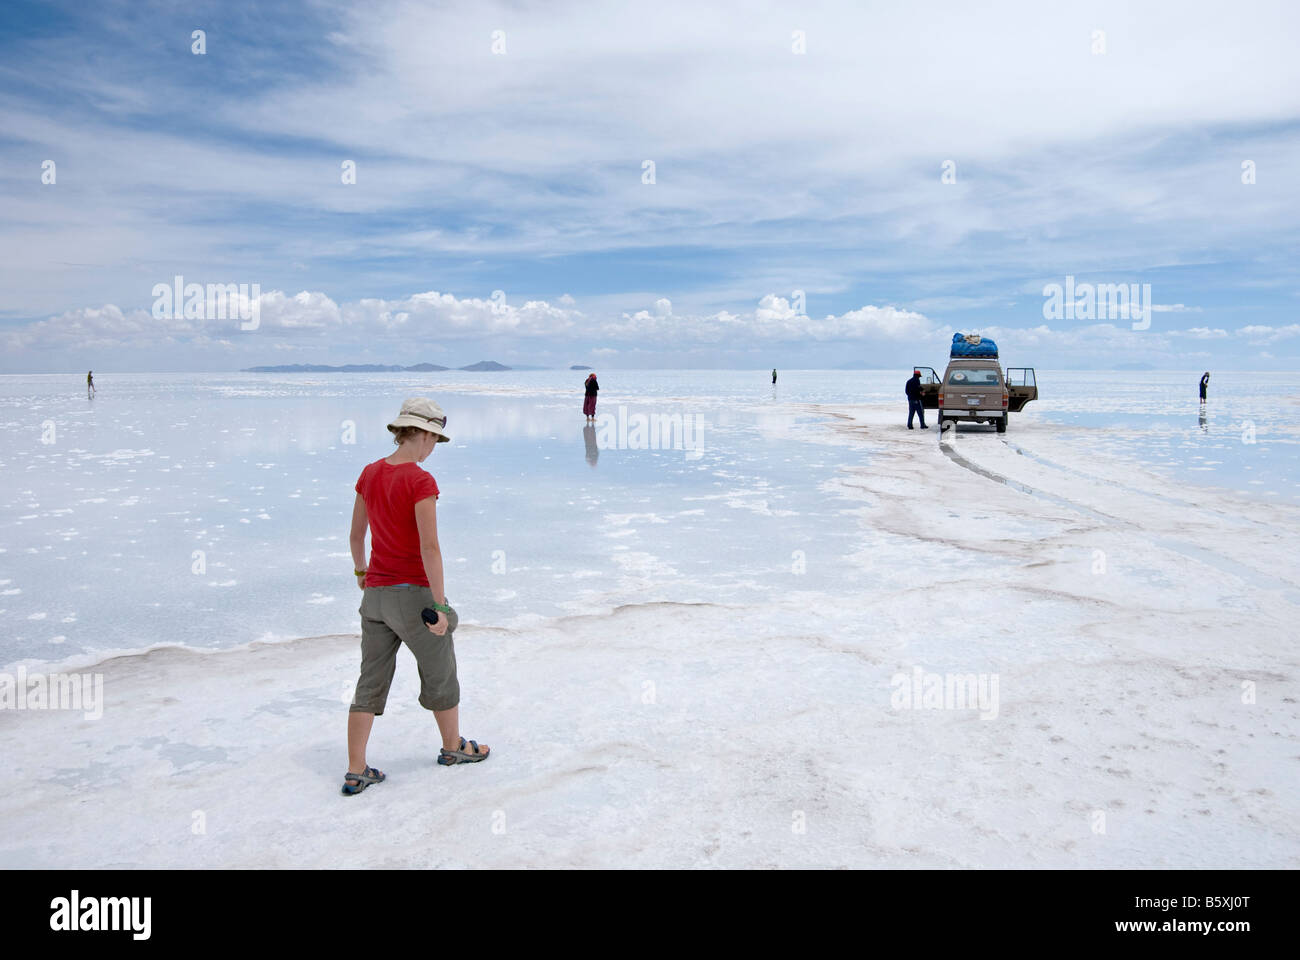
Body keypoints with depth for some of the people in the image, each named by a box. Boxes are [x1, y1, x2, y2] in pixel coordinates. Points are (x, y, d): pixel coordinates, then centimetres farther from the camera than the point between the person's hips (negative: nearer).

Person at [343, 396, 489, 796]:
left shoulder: (370, 474, 3)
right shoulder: (421, 481, -19)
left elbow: (356, 535, 13)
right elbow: (429, 548, -23)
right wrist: (440, 606, -20)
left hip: (375, 594, 7)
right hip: (412, 594, -6)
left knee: (370, 684, 12)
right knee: (441, 675, 16)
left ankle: (355, 773, 15)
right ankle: (453, 747, 35)